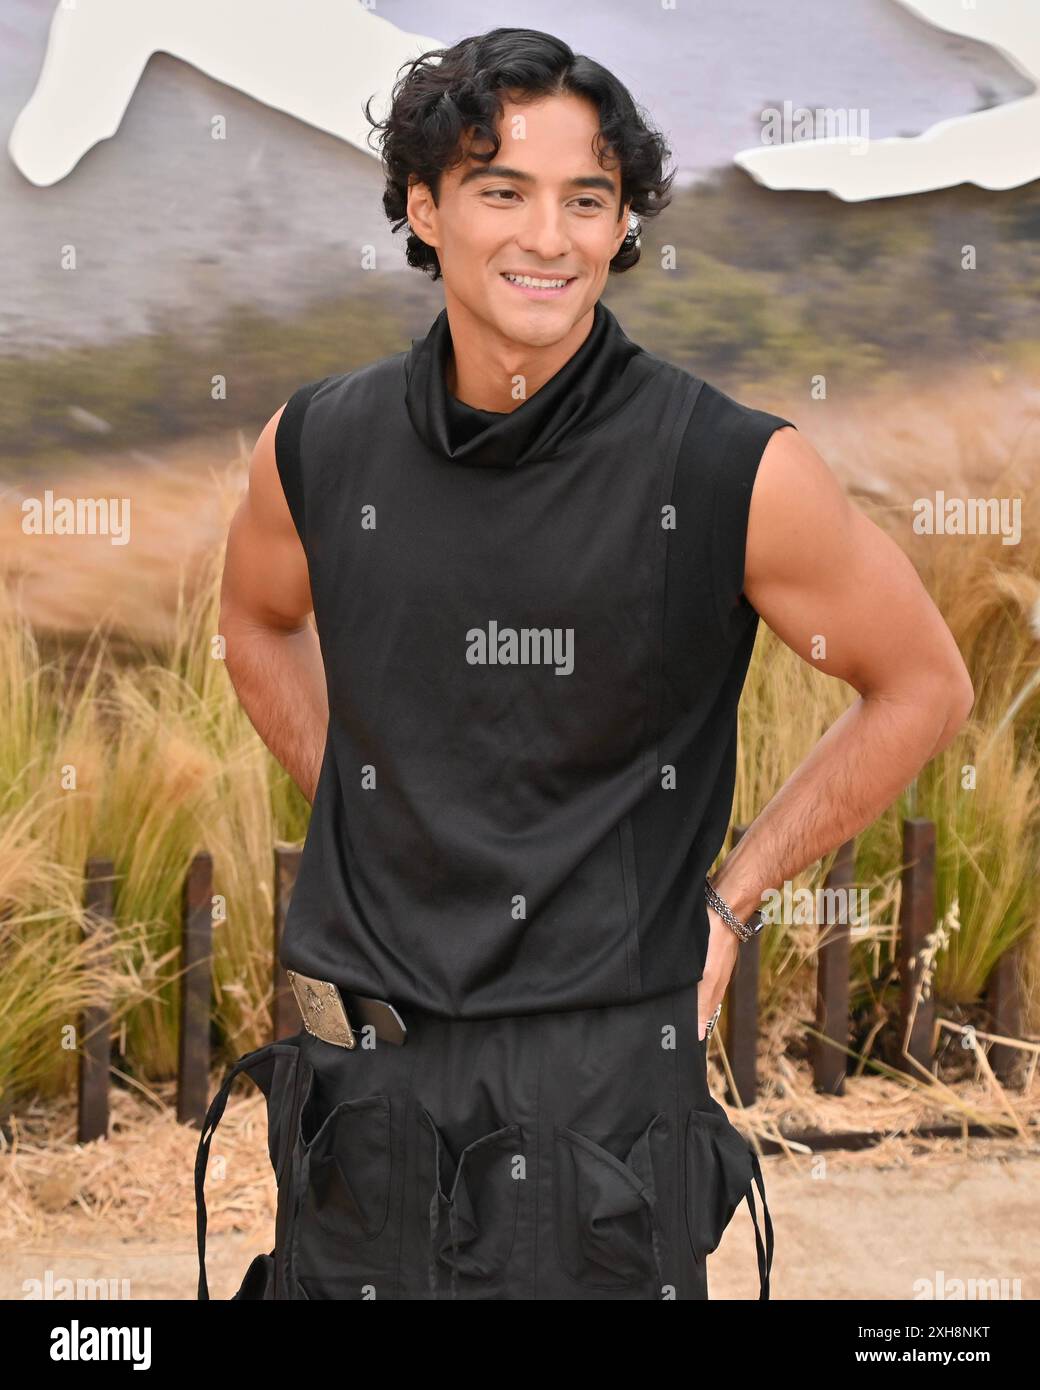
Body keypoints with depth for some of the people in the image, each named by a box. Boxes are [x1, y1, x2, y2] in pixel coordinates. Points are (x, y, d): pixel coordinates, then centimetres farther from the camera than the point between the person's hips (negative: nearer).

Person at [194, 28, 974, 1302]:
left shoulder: (737, 471, -11)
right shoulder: (321, 447, 0)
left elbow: (922, 685, 2)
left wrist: (727, 901, 1)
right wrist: (353, 805, 11)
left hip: (603, 1086, -3)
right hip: (360, 1081, 3)